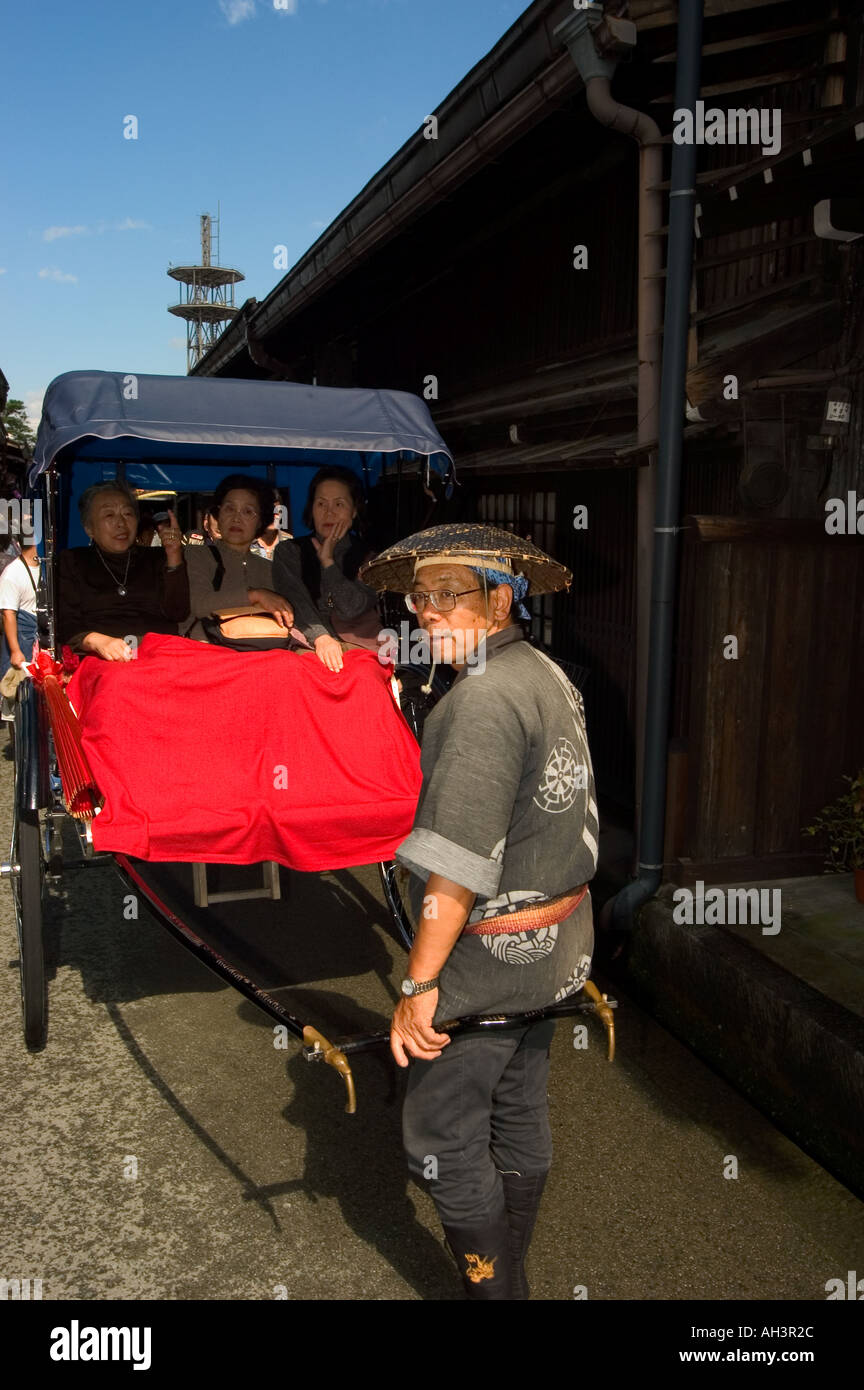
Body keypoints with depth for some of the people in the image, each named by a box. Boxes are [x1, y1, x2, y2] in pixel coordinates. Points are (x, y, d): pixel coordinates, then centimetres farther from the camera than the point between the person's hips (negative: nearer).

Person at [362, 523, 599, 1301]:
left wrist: (421, 982, -21)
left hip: (486, 956, -10)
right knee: (520, 1117, 21)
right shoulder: (549, 676, 8)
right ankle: (509, 1271, 37)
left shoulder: (485, 697, -22)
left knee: (442, 1141, 4)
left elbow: (460, 862, -26)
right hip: (553, 945, 10)